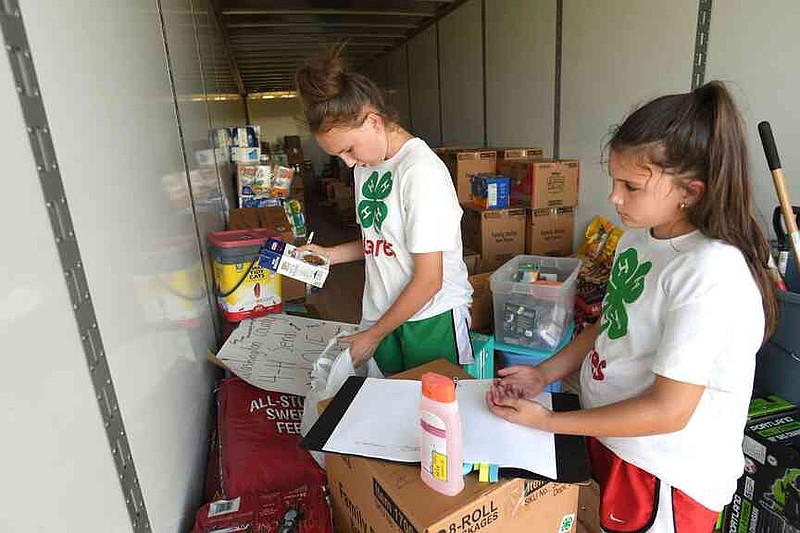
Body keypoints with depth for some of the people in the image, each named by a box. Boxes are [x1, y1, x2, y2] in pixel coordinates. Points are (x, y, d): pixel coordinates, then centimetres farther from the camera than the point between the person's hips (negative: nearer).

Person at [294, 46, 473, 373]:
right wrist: (327, 255, 3)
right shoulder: (366, 166, 7)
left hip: (433, 320, -6)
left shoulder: (421, 170, -19)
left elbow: (429, 279, -19)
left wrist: (374, 335, -10)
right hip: (382, 316, 7)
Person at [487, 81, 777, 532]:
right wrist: (544, 373, 0)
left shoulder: (713, 274, -28)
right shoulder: (638, 237, -3)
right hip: (608, 439, 7)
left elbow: (667, 410, -25)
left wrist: (546, 420, -19)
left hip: (666, 478, -7)